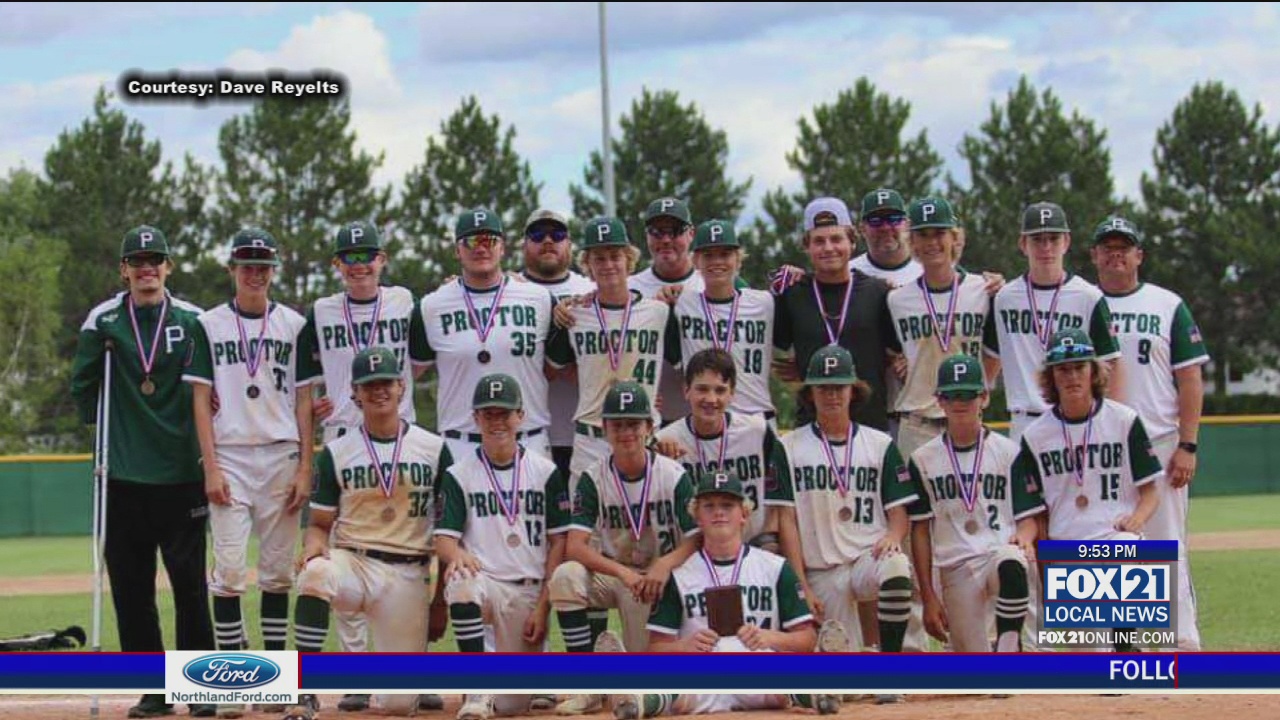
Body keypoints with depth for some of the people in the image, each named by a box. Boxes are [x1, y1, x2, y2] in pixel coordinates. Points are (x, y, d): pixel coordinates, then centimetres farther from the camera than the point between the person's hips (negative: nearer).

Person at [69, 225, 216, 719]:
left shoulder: (193, 321, 4)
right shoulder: (104, 321, 5)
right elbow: (82, 385, 12)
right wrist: (103, 428, 7)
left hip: (182, 471, -1)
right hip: (124, 475, 1)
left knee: (190, 582, -2)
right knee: (130, 585, 2)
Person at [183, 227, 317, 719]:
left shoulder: (294, 325, 9)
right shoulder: (210, 325, 6)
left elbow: (303, 401, 7)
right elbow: (201, 400, 3)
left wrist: (305, 467, -1)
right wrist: (211, 467, -6)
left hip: (281, 457, 1)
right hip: (229, 457, -1)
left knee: (278, 570, 3)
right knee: (229, 569, -8)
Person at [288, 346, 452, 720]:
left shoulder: (434, 448, 4)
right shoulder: (336, 452, 5)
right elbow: (319, 523, 7)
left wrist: (442, 592, 0)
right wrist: (314, 545, -17)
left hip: (409, 573, 0)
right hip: (352, 560, 0)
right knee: (316, 574, -39)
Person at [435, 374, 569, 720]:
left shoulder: (545, 472, 5)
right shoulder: (458, 475, 4)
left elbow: (559, 542, 3)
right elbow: (443, 538, -3)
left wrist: (543, 606, -6)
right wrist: (456, 554, -29)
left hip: (528, 591, 1)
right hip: (482, 581, -1)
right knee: (461, 584, -40)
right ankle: (477, 692, -28)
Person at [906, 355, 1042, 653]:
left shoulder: (1009, 452, 6)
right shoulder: (923, 460, 9)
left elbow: (1028, 517, 6)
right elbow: (920, 531, 9)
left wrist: (1024, 537, -19)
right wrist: (928, 597, 3)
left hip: (1001, 552, -2)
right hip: (955, 570, 2)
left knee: (1010, 564, -40)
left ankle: (1008, 653, -33)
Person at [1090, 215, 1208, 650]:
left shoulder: (1168, 306, 7)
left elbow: (1190, 378, 3)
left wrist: (1187, 446, -7)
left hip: (1158, 444, -2)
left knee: (1167, 547, -4)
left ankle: (1183, 643, -2)